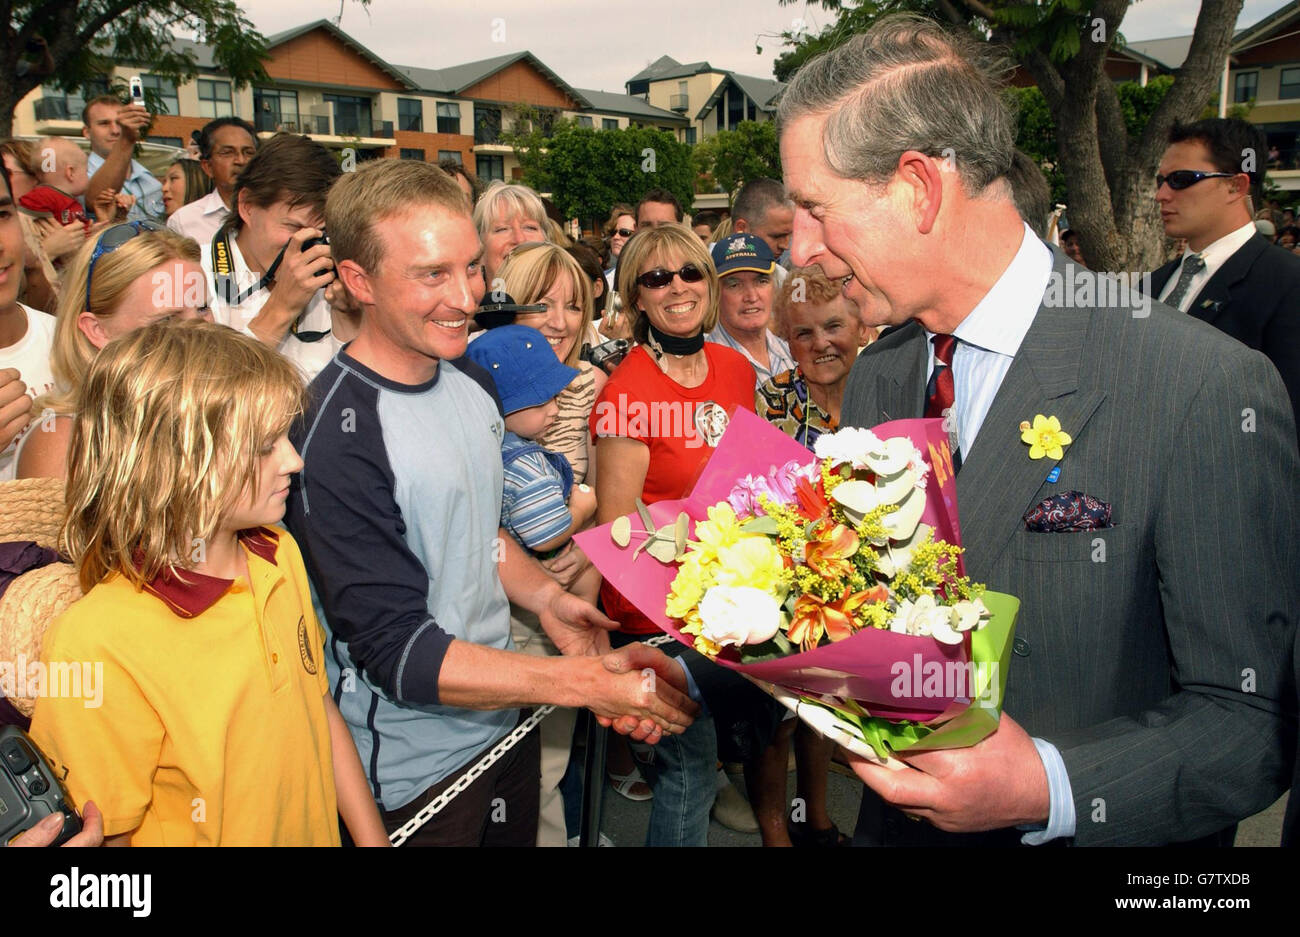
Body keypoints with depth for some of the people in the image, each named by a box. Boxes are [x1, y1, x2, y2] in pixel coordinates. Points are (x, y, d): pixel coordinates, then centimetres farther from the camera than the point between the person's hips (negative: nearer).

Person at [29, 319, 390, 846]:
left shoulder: (281, 555, -7)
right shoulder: (93, 646, -28)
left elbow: (320, 710, 1)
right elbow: (105, 835, -21)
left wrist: (373, 839, 2)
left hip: (322, 834, 6)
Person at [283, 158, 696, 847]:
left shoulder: (470, 378, 1)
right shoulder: (335, 435, -25)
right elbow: (397, 650, -24)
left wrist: (545, 598, -4)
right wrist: (587, 681, -27)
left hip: (505, 713, 7)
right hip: (414, 770, -7)